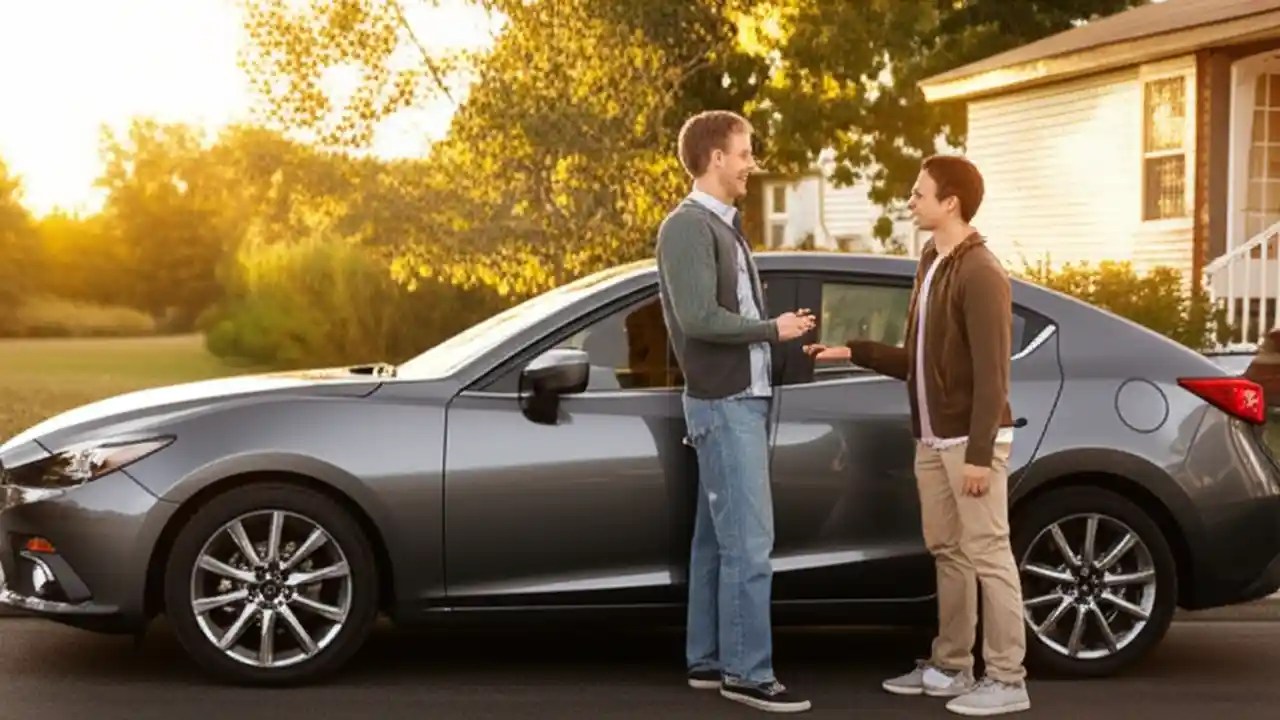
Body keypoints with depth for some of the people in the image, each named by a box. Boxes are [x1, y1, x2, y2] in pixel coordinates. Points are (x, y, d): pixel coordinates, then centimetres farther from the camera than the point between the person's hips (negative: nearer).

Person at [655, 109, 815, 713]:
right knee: (748, 543, -9)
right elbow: (699, 318, -21)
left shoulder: (725, 226, 17)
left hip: (744, 398, 9)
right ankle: (746, 672, -3)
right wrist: (773, 329, -11)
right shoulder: (688, 227, -12)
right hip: (724, 403, -9)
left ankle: (708, 661, 18)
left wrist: (780, 330, 2)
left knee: (718, 539, 12)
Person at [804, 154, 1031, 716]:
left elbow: (991, 374, -18)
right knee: (946, 552, 13)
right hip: (932, 441, 9)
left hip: (971, 442, -9)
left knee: (987, 554, -5)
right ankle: (951, 667, 22)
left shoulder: (981, 273, -13)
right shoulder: (930, 267, 14)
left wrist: (980, 452, -21)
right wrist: (854, 352, 10)